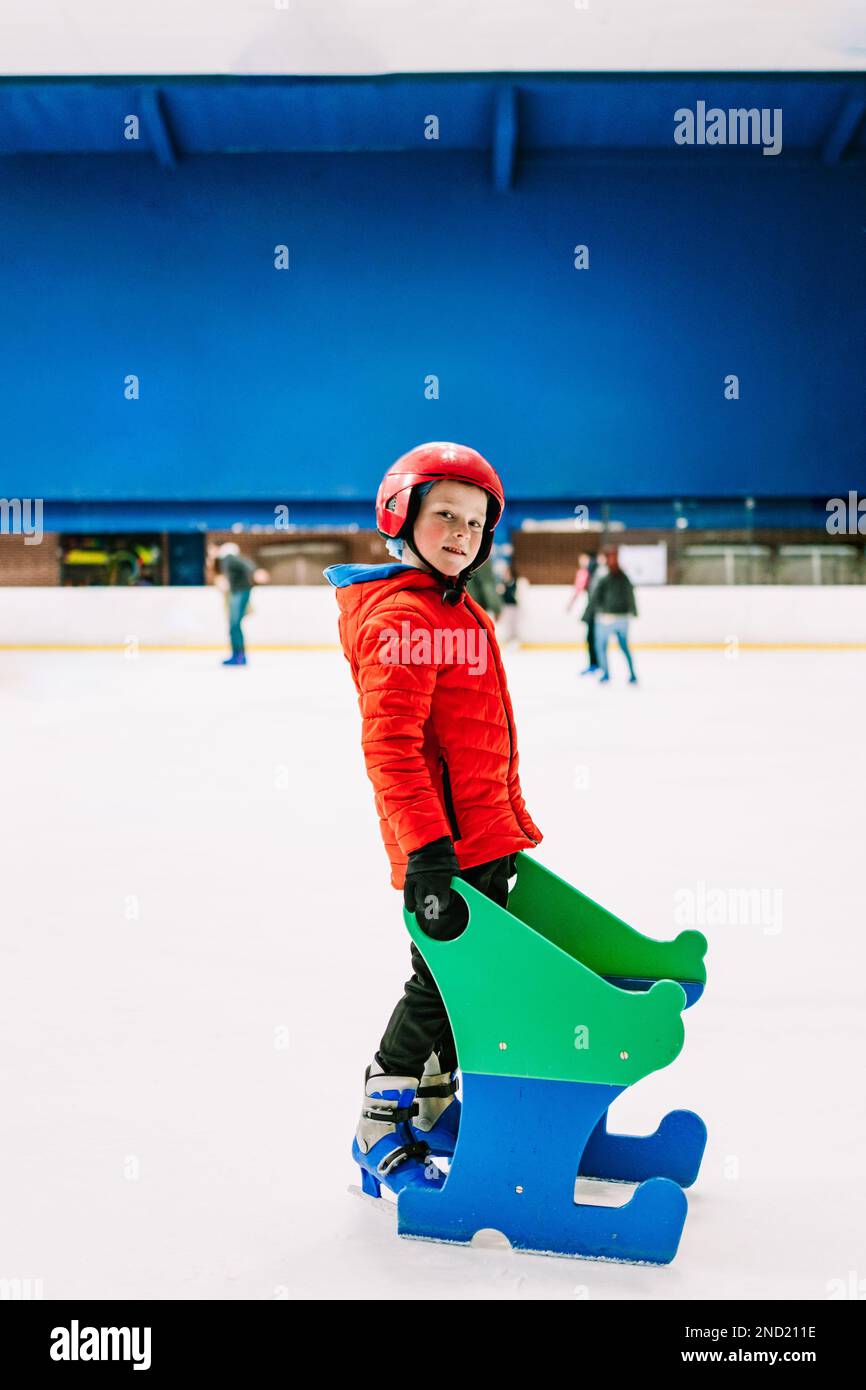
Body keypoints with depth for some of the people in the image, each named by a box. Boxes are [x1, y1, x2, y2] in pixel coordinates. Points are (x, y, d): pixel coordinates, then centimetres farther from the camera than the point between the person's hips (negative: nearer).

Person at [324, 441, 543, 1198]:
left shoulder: (460, 611, 15)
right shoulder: (401, 616, -17)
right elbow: (389, 744, -25)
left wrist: (515, 824, 25)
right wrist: (427, 851, -31)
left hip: (486, 839, 10)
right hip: (446, 847, -10)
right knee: (441, 981, -1)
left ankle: (437, 1107, 37)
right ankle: (380, 1135, 15)